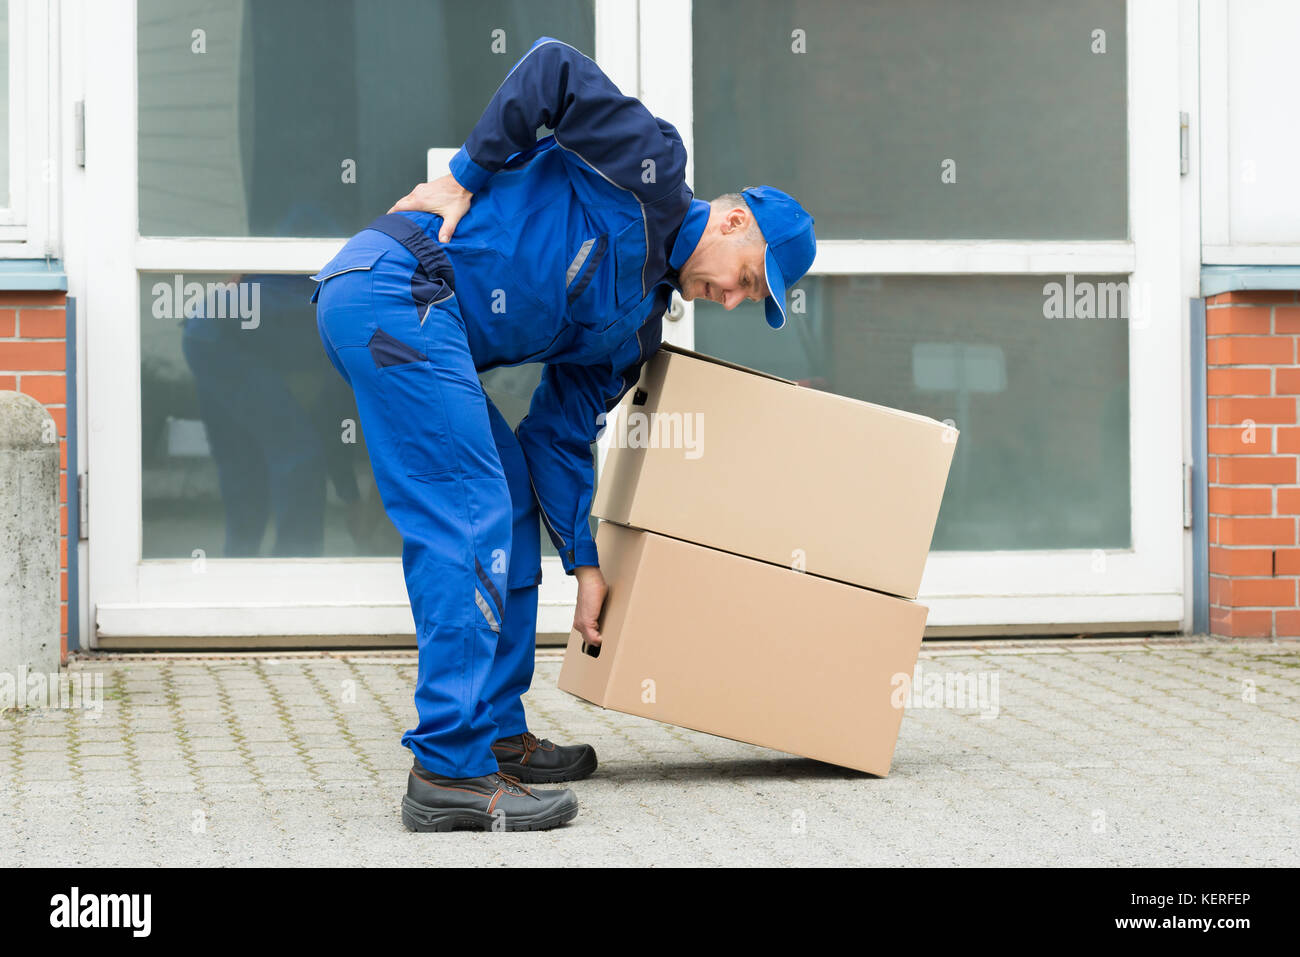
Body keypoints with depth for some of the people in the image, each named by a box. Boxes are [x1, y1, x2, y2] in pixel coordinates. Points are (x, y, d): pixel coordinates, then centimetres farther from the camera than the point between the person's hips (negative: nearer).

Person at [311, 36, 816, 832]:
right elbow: (554, 68, -9)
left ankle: (498, 734, 22)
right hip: (396, 288, -10)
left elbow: (560, 436, 20)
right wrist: (464, 179, -9)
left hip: (387, 315, 10)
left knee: (508, 502, 16)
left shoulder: (635, 321, 21)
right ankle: (450, 771, -12)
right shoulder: (650, 164, -1)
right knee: (469, 520, -12)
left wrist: (585, 562, 15)